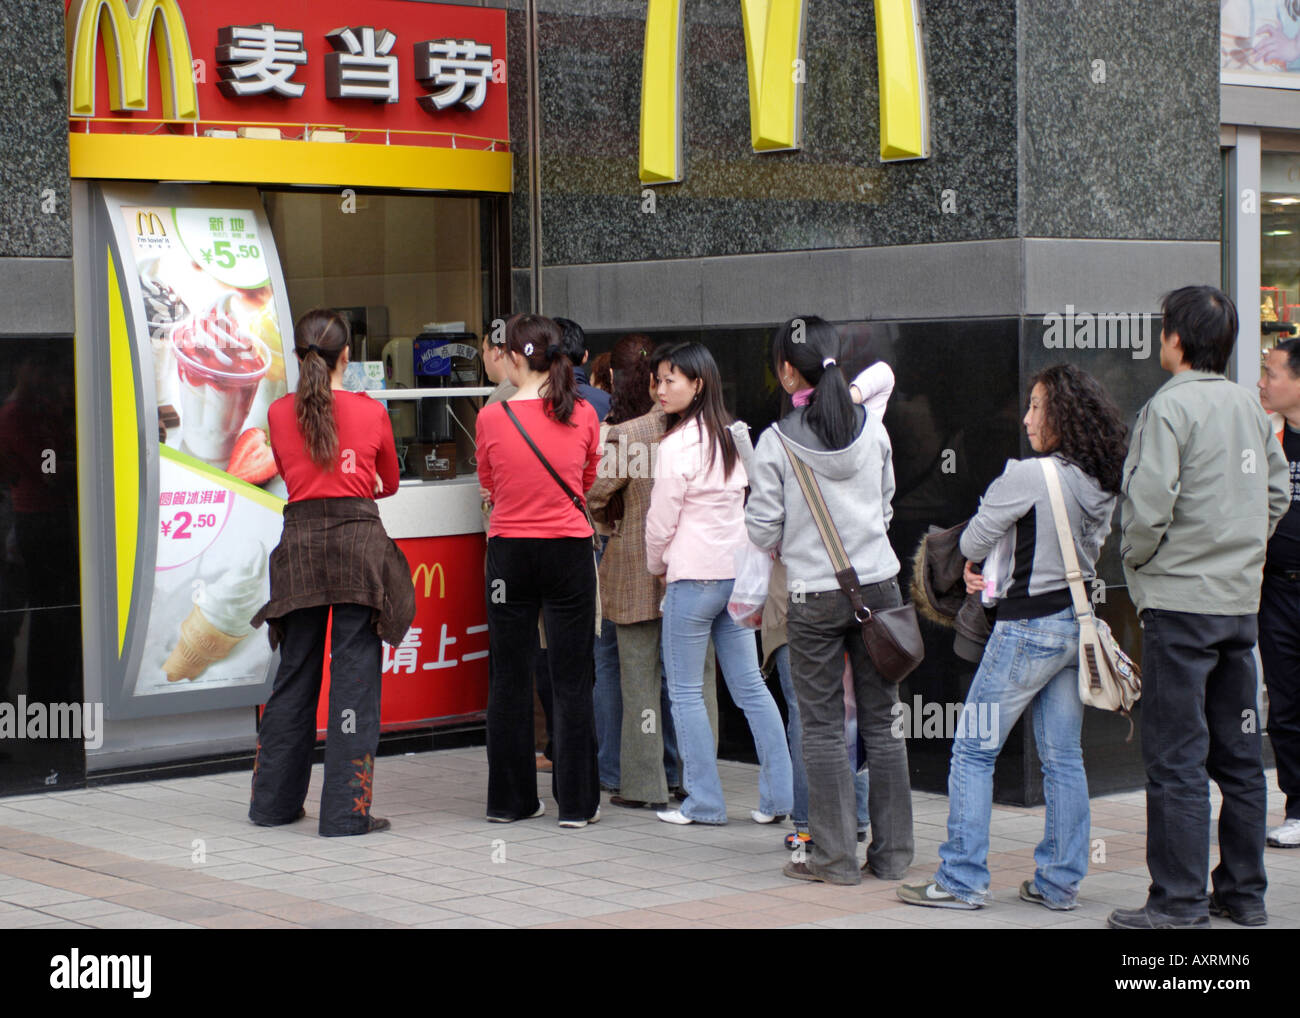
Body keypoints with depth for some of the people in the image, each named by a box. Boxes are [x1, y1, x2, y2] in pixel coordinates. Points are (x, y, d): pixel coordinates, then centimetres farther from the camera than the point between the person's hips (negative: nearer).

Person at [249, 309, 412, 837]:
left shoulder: (279, 413, 6)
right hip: (358, 538, -2)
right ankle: (347, 810, -3)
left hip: (301, 541, 3)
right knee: (354, 673, -2)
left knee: (295, 673, 13)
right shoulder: (371, 412, 3)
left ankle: (274, 801, 21)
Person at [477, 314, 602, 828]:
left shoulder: (492, 418, -8)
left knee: (508, 678, 9)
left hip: (509, 552, 0)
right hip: (569, 552, 0)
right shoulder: (583, 415, -5)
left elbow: (488, 485, 8)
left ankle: (510, 799, 14)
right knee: (571, 681, 4)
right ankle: (576, 801, 6)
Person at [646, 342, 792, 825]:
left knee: (685, 691, 2)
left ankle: (703, 801, 4)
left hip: (694, 577, -8)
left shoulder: (678, 444, -13)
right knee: (750, 686, 9)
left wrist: (656, 564, 10)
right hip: (736, 571, 8)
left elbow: (662, 518, -9)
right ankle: (778, 796, 8)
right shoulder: (731, 437, 9)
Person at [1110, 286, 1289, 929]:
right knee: (1238, 753, 13)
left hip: (1181, 602, -7)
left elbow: (1149, 502, -19)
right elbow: (1278, 491, 16)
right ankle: (1244, 892, 19)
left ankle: (1179, 902, -2)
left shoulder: (1171, 406, -13)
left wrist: (1136, 560, -2)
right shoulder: (1249, 406, 10)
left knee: (1176, 758, -4)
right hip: (1242, 599, 8)